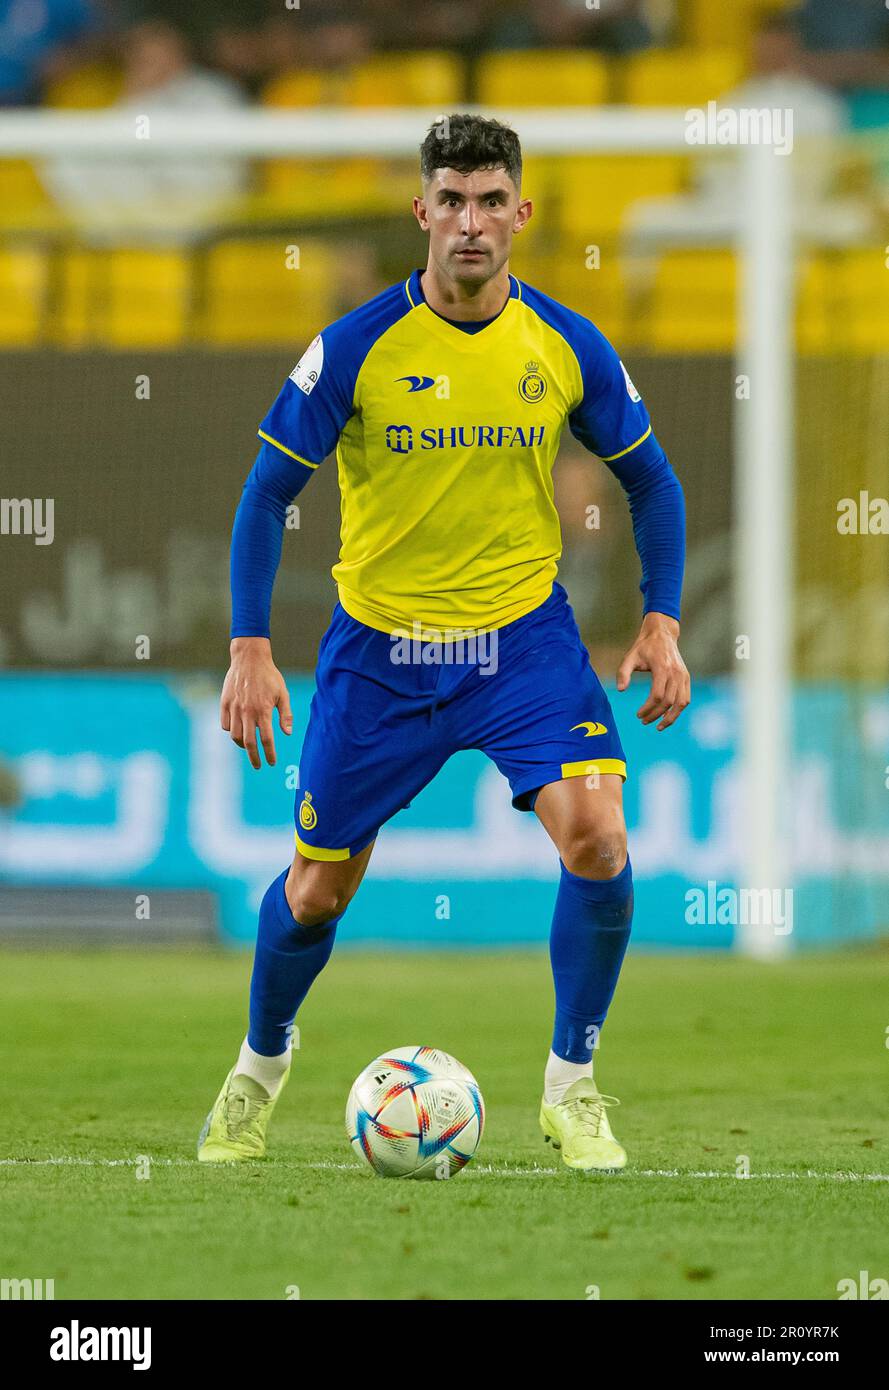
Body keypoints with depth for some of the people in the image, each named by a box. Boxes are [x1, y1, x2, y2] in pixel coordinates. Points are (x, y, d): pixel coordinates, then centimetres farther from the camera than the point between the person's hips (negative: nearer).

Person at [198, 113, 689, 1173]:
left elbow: (649, 479, 10)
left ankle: (571, 1086, -2)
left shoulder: (568, 348, -4)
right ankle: (261, 1066, 38)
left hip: (525, 638, 1)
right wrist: (249, 648, -11)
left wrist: (662, 622, 1)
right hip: (378, 648, -1)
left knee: (596, 839, -21)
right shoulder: (355, 348, -12)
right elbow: (269, 491, -4)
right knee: (318, 888, 7)